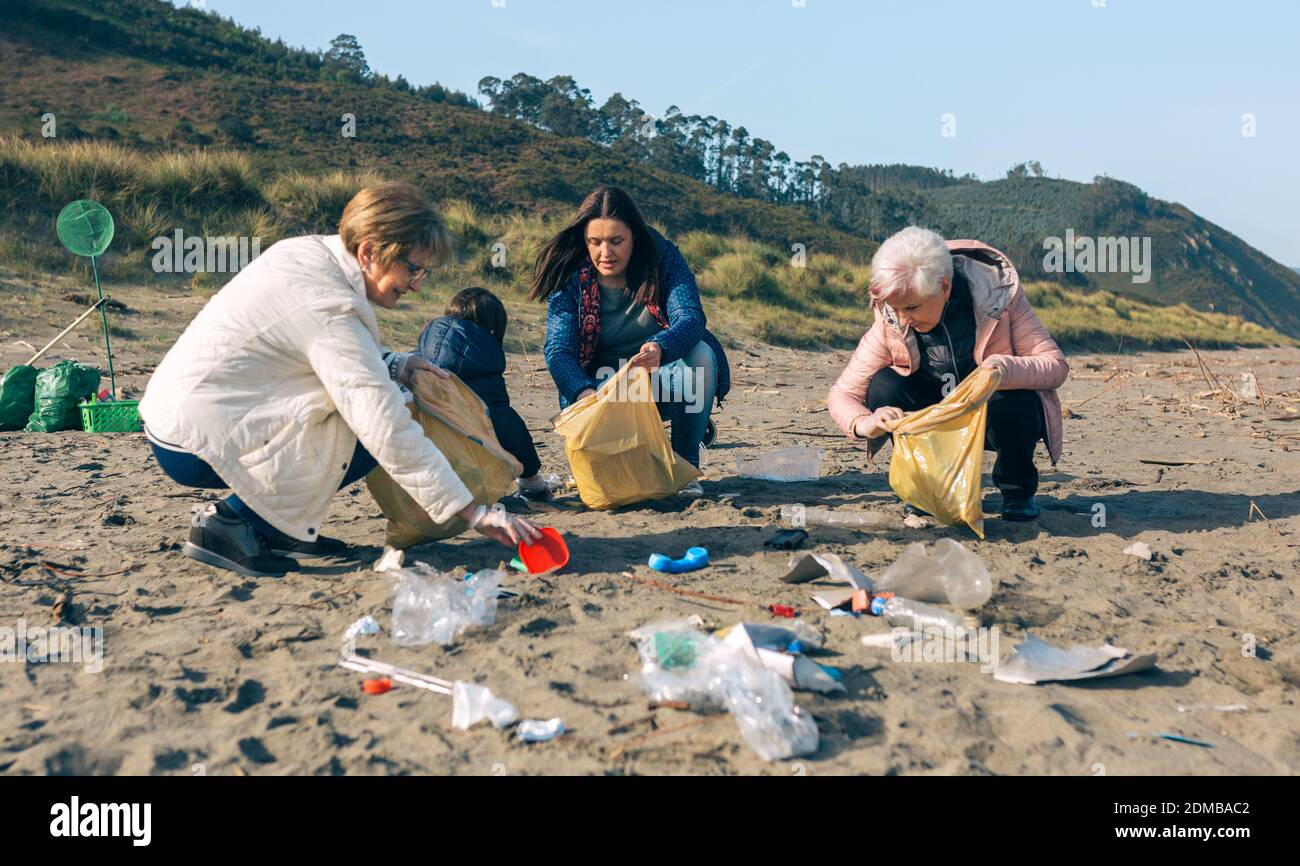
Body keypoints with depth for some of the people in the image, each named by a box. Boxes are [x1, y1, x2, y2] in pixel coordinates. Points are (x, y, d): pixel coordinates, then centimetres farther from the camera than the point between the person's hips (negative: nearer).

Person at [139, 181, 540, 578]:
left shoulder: (307, 250, 2)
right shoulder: (328, 310, -25)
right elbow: (391, 434, -29)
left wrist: (394, 364, 0)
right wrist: (475, 513, -27)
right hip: (194, 446, -9)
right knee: (371, 434, -15)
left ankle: (272, 526, 8)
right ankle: (231, 520, -8)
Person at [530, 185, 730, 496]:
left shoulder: (663, 257, -11)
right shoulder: (569, 279, -10)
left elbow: (691, 317, -25)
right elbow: (558, 350, -19)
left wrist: (660, 348, -49)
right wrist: (585, 392, -42)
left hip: (665, 386, 0)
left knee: (701, 354, -31)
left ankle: (686, 464, -14)